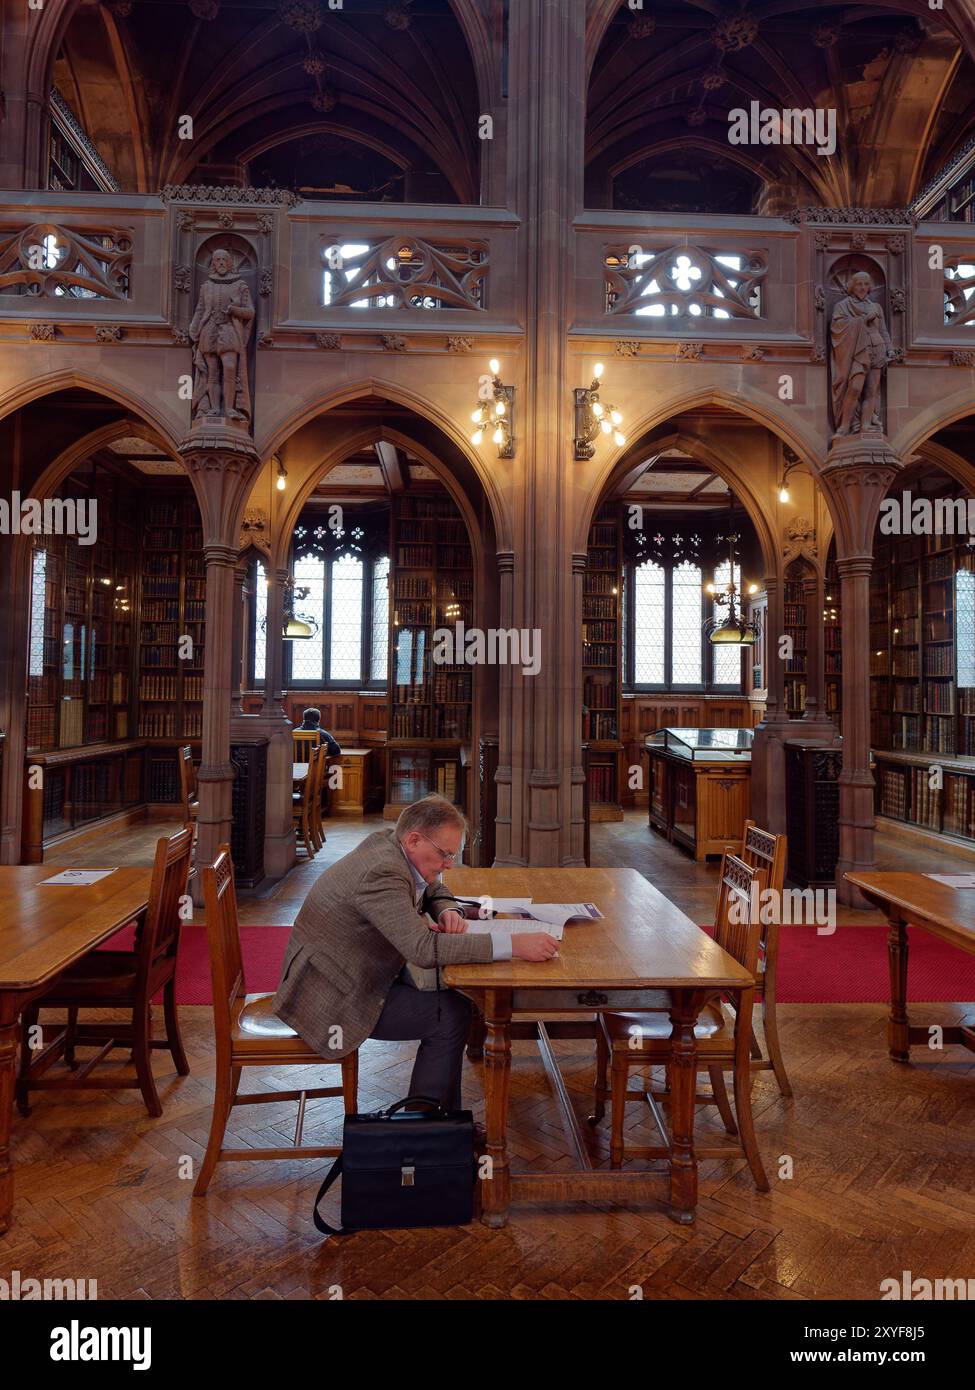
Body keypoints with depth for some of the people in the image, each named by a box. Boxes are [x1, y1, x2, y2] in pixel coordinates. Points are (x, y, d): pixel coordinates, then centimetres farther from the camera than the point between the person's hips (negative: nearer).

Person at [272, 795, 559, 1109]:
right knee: (451, 1015, -13)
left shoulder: (387, 841, -1)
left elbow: (433, 889, 17)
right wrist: (513, 945, -40)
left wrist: (448, 911, -7)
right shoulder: (382, 874, -29)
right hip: (331, 997, -10)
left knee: (452, 995, 7)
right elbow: (424, 950, -38)